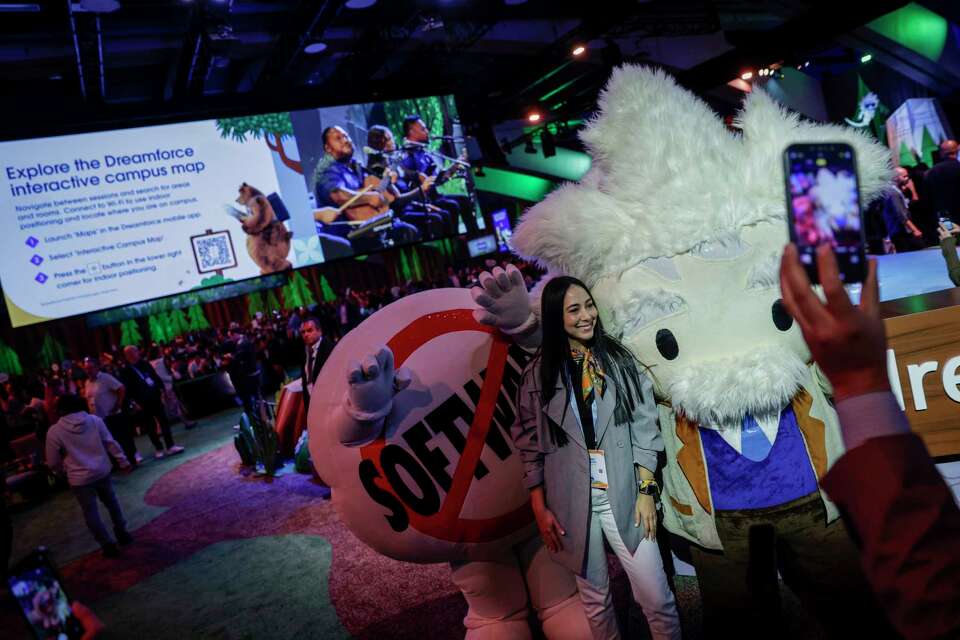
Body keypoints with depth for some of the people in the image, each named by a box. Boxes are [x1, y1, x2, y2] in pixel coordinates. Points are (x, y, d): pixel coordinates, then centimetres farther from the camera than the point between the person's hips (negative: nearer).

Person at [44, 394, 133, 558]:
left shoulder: (54, 431, -10)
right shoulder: (95, 420, -4)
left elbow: (53, 462, -3)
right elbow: (111, 443, -1)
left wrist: (62, 470, 18)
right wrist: (123, 461, 8)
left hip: (80, 478, -3)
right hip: (102, 471, 3)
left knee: (91, 513, 11)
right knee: (112, 503, 23)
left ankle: (108, 544, 13)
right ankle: (122, 533, 32)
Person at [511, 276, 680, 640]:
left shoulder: (619, 360, 1)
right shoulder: (539, 374, 0)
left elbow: (644, 428, 1)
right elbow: (529, 445, 3)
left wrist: (646, 490, -4)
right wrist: (539, 507, 0)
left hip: (622, 496, 0)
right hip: (570, 501, 0)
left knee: (656, 598, 1)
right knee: (594, 598, 14)